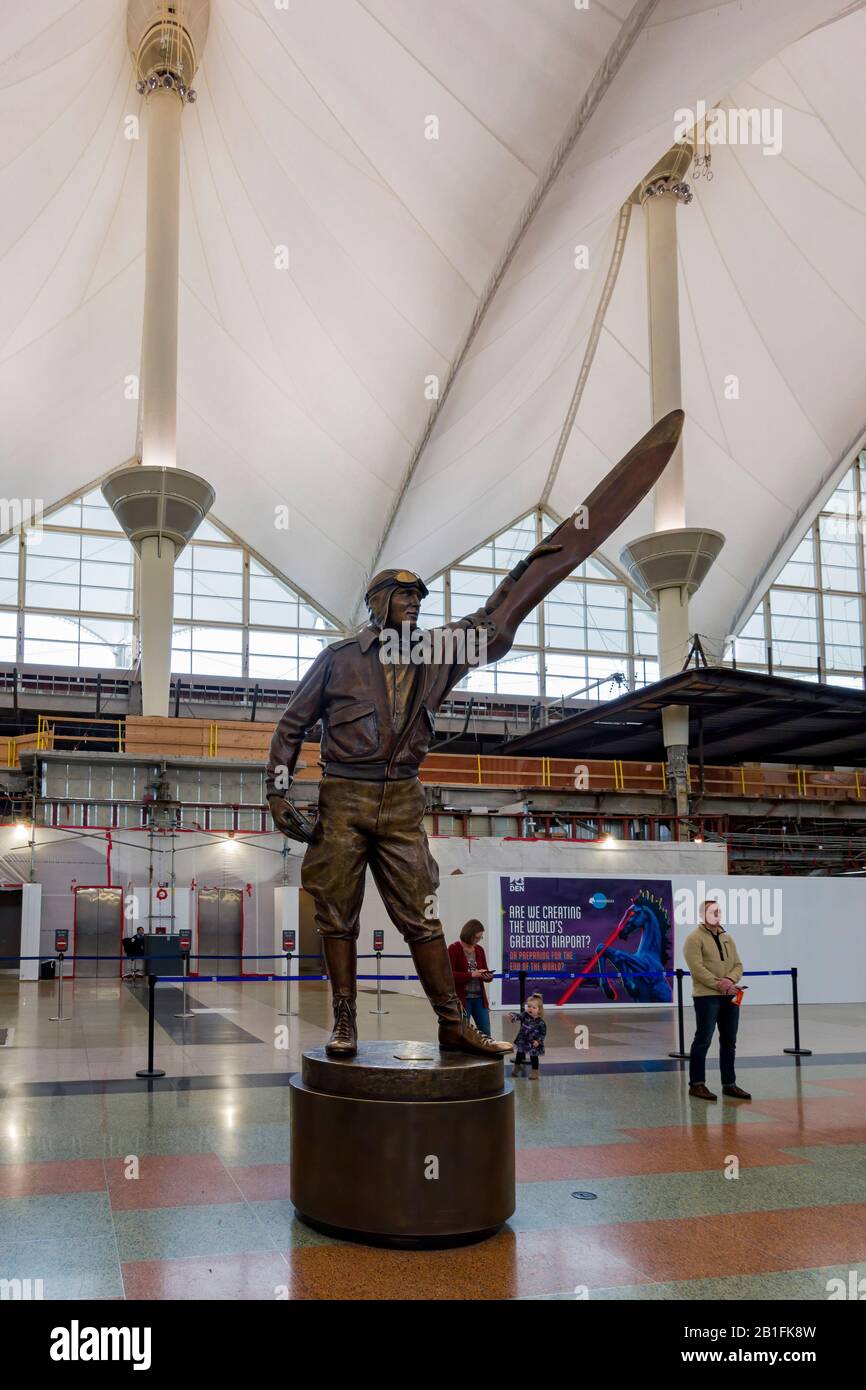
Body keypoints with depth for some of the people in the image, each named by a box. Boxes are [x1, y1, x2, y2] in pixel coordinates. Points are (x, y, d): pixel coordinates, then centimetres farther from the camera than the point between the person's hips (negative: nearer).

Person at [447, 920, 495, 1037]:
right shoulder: (454, 949, -6)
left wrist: (488, 976, -9)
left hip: (479, 998, 5)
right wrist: (471, 974, -21)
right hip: (461, 998, -5)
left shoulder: (479, 950, 9)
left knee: (486, 1033, 2)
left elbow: (484, 973, 15)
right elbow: (449, 975, -13)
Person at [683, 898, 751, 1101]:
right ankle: (696, 1084, 4)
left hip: (730, 997, 7)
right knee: (703, 1040, -3)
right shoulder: (694, 938, -6)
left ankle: (729, 1084, 20)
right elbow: (697, 969, -15)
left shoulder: (727, 939, 17)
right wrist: (719, 984, -19)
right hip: (706, 997, -7)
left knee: (729, 1042, 11)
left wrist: (731, 980, -9)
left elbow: (738, 965, 12)